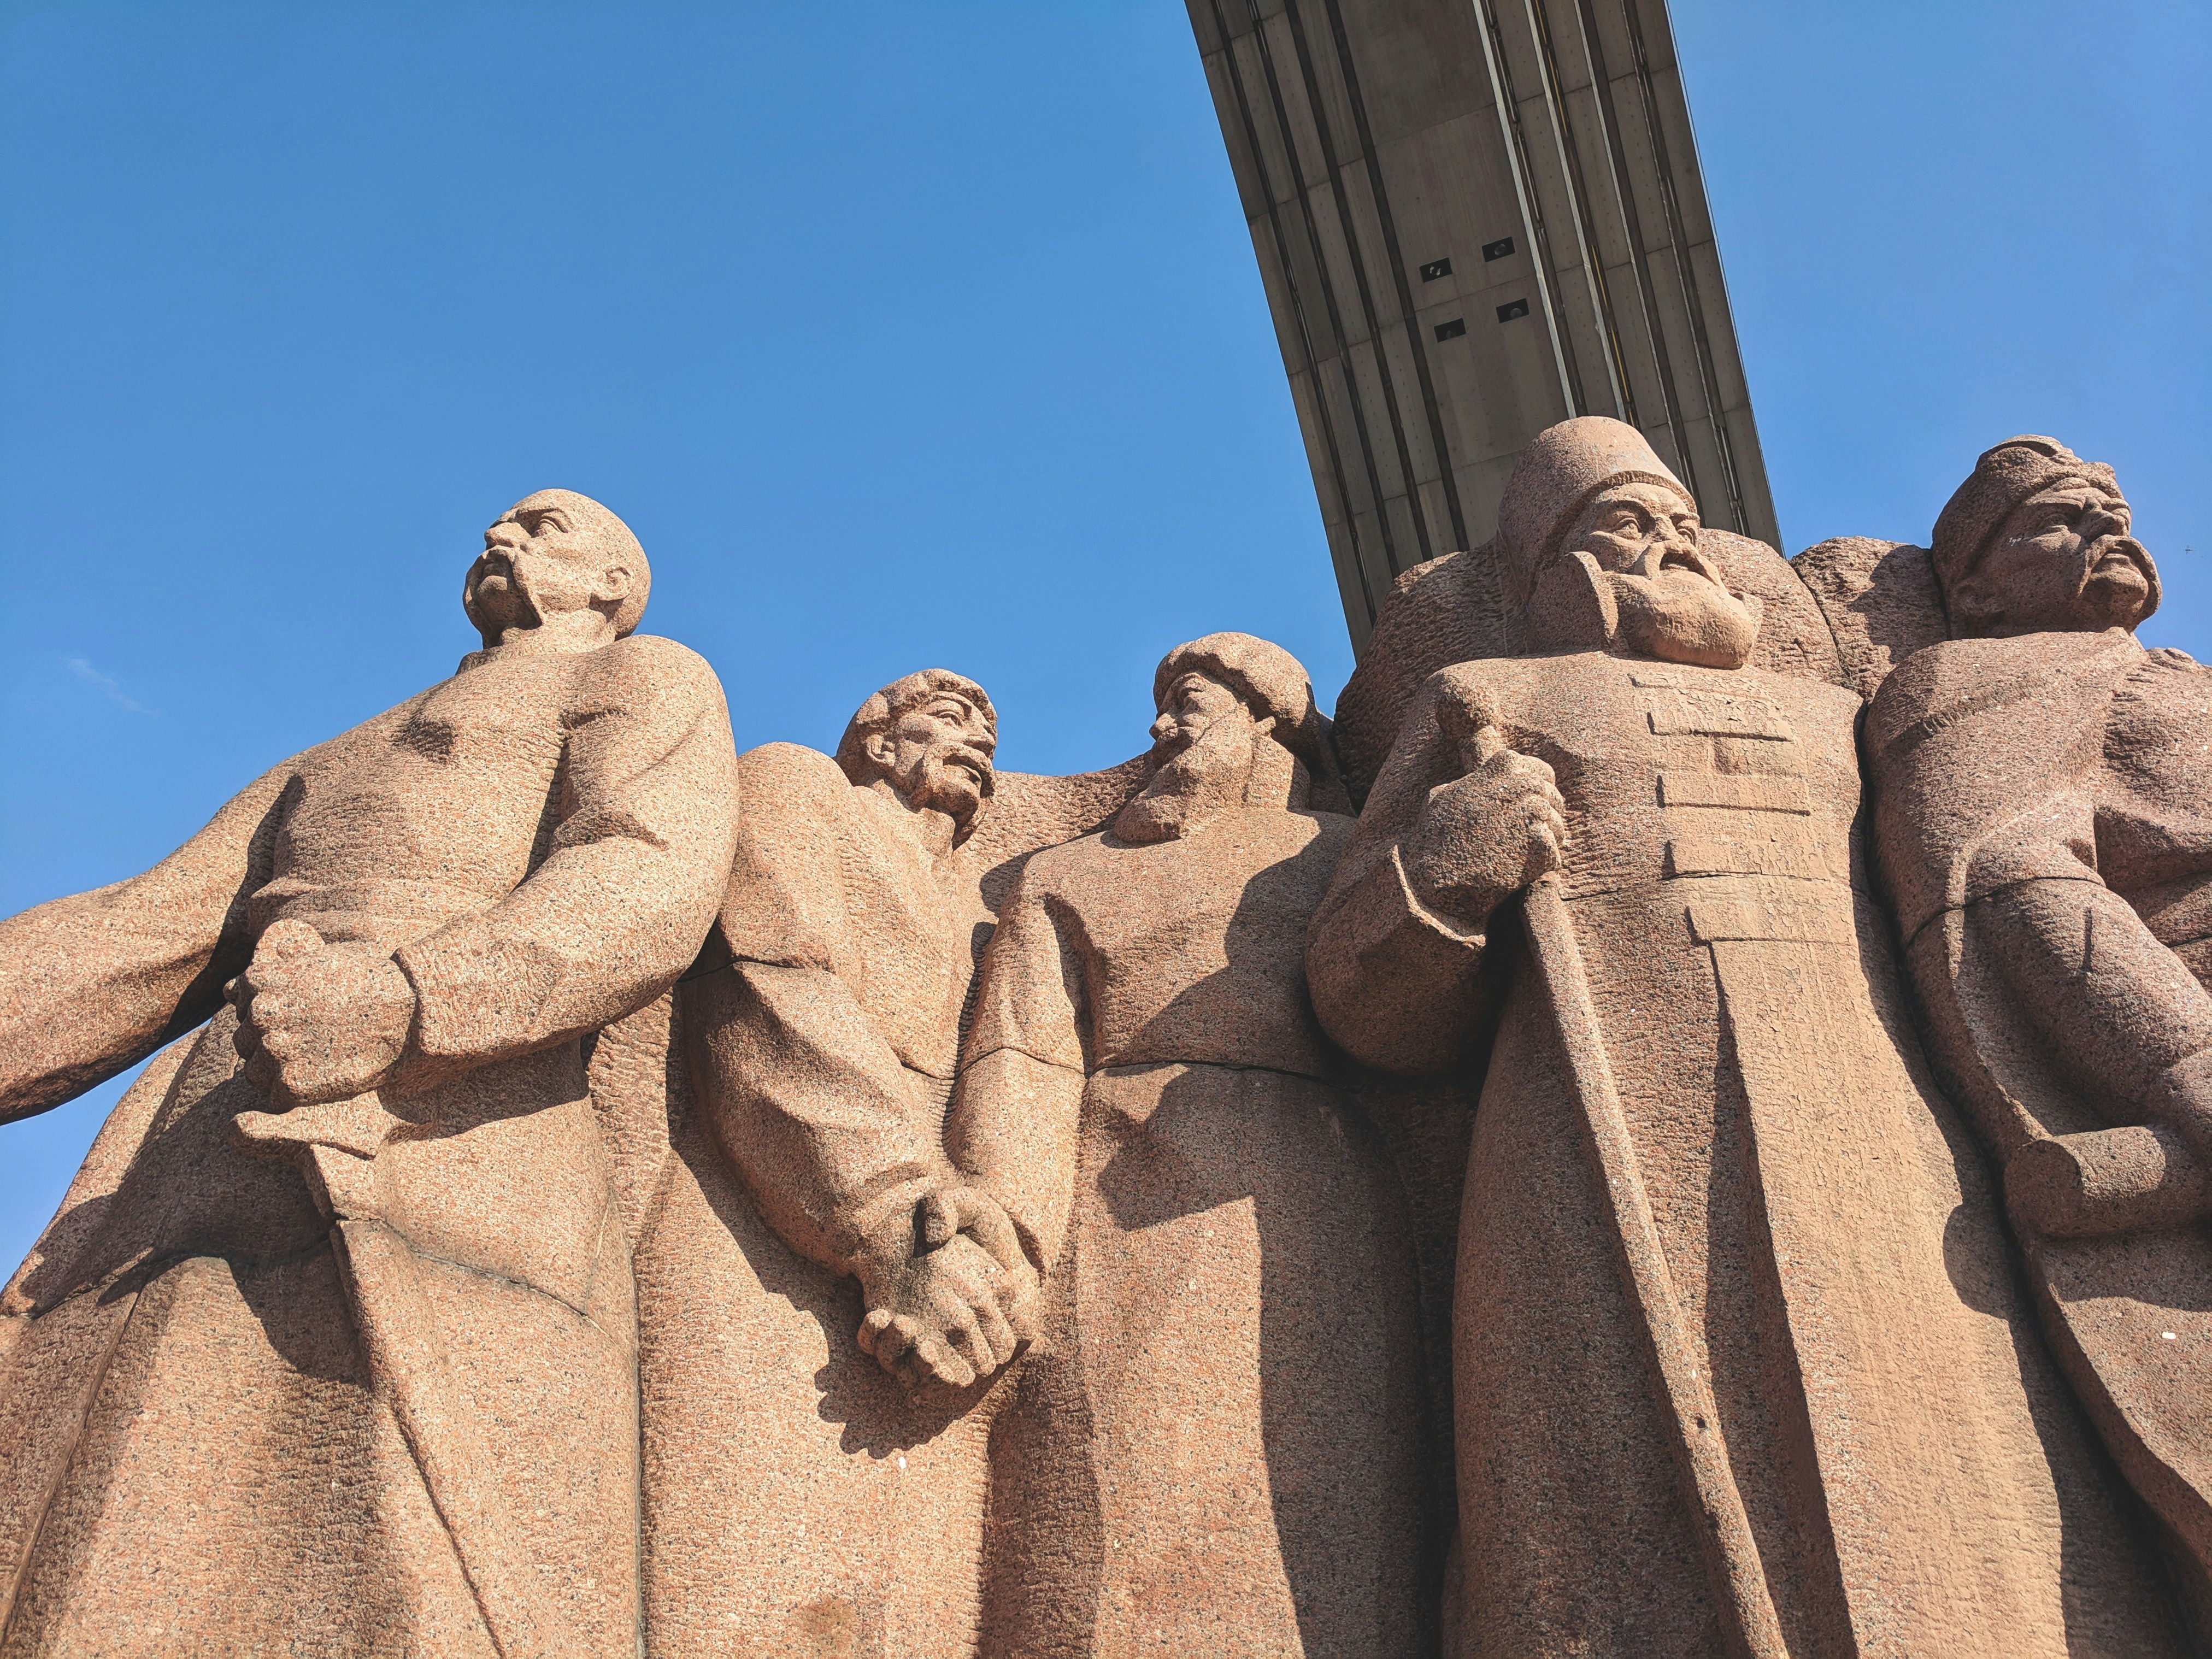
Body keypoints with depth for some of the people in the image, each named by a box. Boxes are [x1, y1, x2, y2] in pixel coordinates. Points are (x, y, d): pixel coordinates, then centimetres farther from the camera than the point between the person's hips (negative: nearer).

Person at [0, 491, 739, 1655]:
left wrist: (397, 1000, -23)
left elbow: (650, 886, -4)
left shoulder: (648, 679, 19)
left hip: (437, 1167, -6)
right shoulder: (324, 772, 40)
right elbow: (130, 944, 25)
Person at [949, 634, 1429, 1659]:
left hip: (1310, 1249, 0)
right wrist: (995, 1258, -10)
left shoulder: (1342, 855, 23)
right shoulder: (1063, 881, 21)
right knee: (1105, 1570, -11)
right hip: (1117, 1232, 0)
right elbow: (1017, 1071, 5)